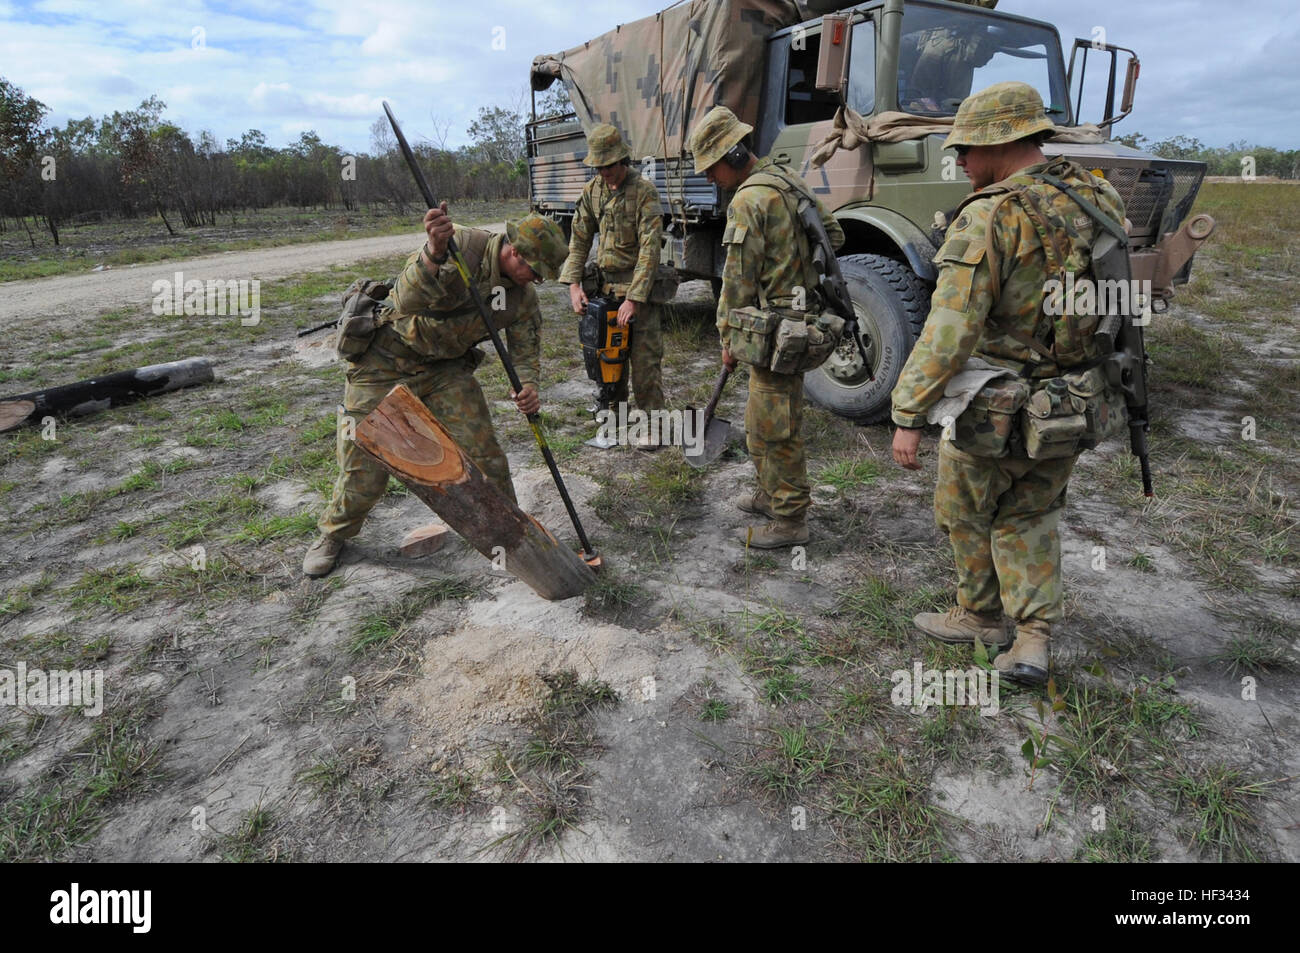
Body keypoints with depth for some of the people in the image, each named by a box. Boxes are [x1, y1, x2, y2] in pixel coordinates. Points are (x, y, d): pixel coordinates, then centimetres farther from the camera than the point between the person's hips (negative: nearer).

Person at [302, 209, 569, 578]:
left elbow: (525, 349, 2)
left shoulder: (523, 294, -5)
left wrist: (528, 387, -20)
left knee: (482, 452, -5)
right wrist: (434, 254, -55)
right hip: (385, 359, -4)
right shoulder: (462, 246, -25)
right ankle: (334, 533, 28)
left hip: (446, 367, 5)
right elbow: (407, 301, -37)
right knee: (366, 459, 2)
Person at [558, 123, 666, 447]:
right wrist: (574, 284, -4)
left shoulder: (644, 192, -13)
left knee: (645, 357, -5)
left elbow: (650, 249, -19)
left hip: (640, 286, -6)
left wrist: (633, 299, -24)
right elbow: (579, 239, 9)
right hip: (606, 283, 6)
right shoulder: (592, 191, 7)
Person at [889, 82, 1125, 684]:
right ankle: (1033, 638, 17)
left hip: (996, 410, -7)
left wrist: (910, 416, -23)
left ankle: (980, 617, 34)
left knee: (966, 513, 17)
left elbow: (950, 329, -26)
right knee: (1029, 519, 22)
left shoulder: (989, 216, -19)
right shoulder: (1100, 200, 5)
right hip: (1072, 409, 7)